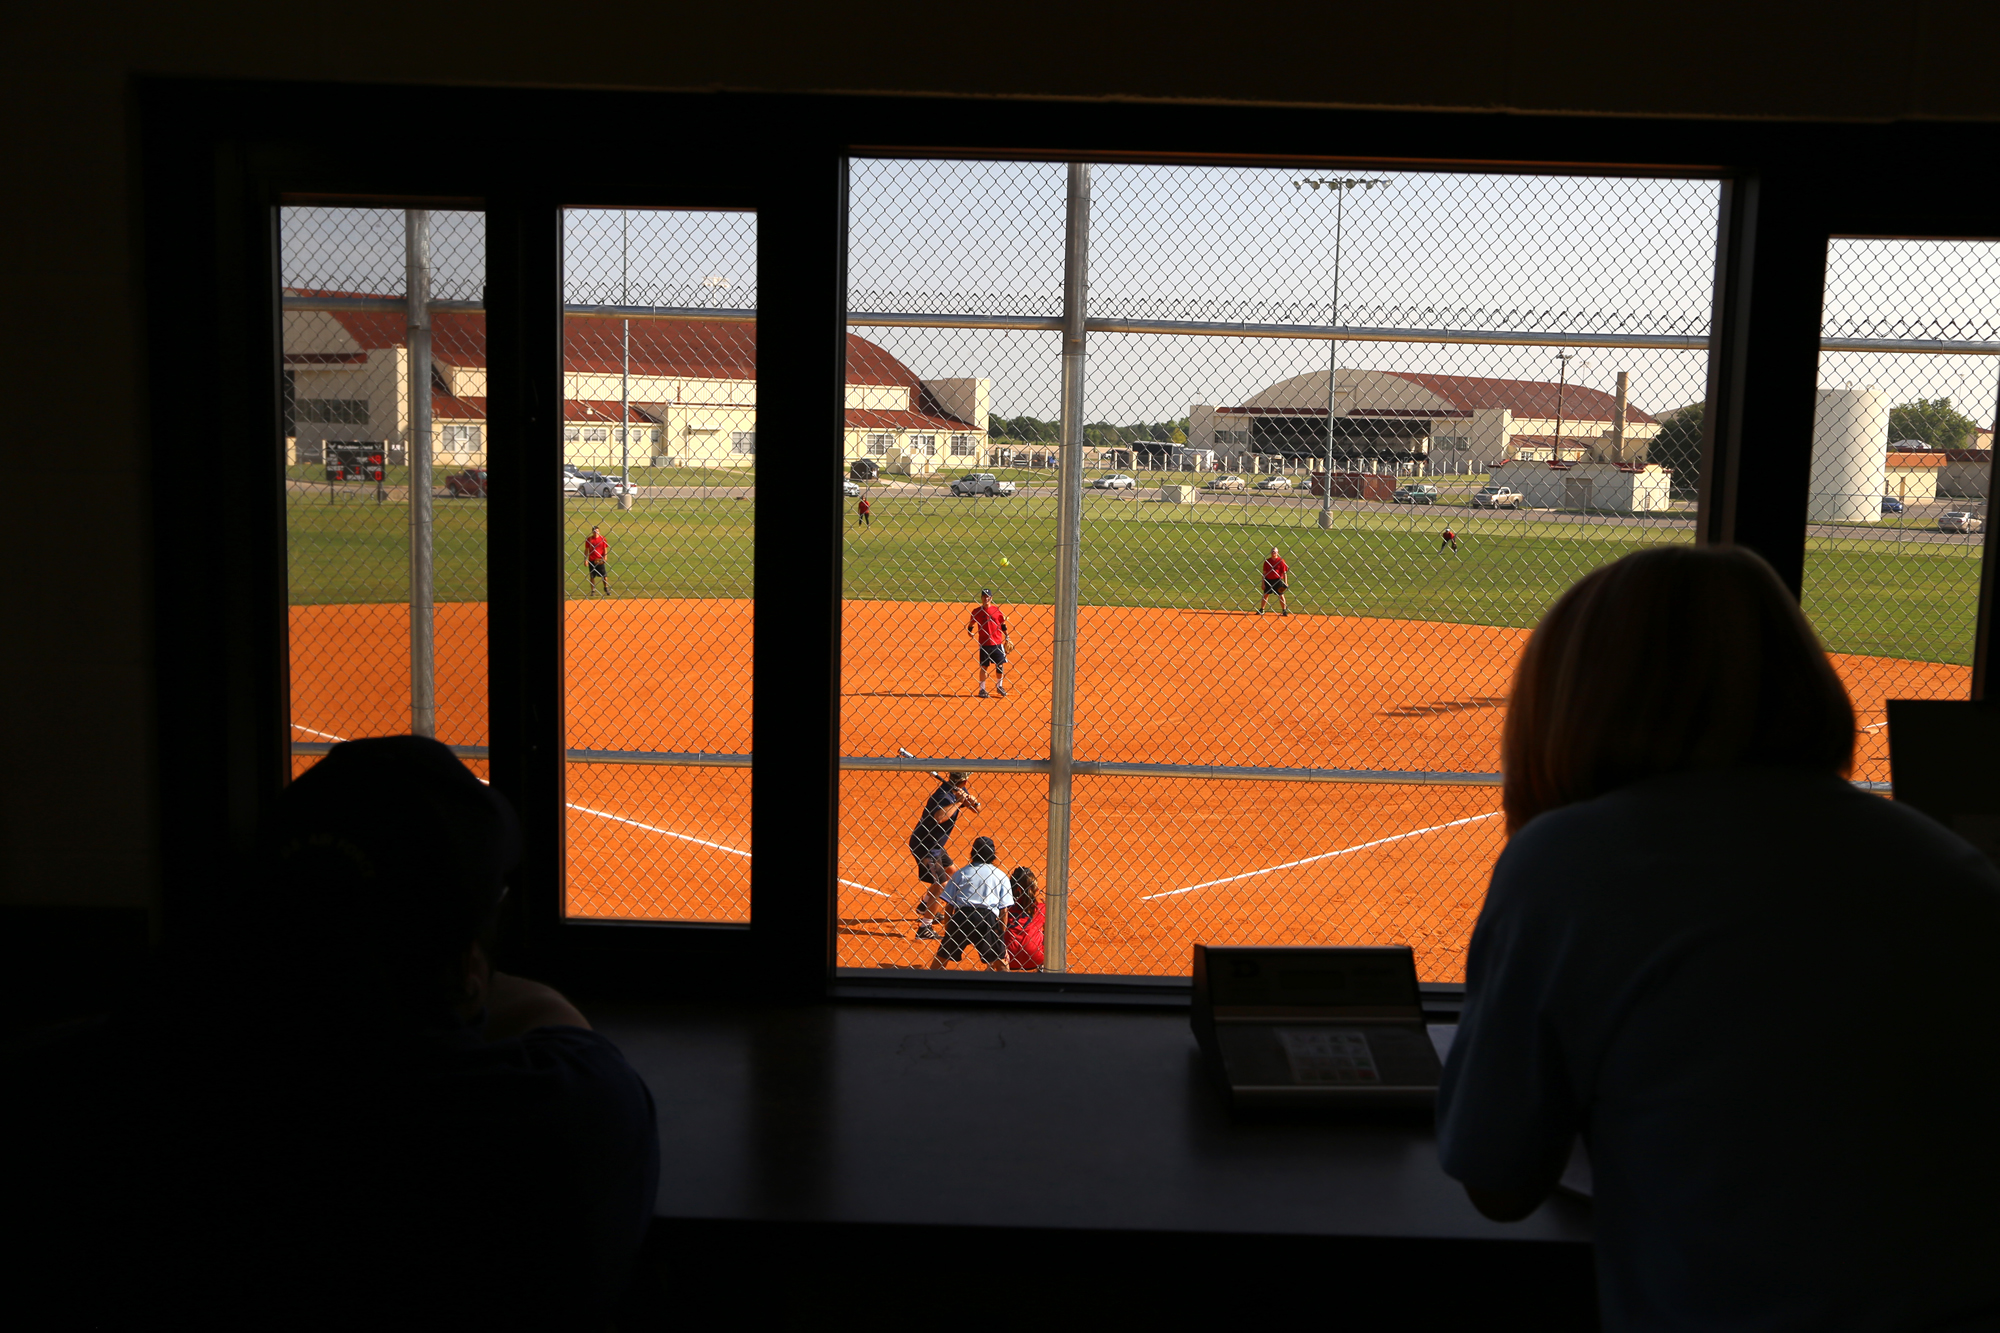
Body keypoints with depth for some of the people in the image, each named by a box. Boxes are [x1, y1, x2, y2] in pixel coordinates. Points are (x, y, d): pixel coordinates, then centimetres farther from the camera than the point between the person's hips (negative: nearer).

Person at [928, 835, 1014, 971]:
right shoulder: (1001, 875, 15)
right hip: (988, 918, -1)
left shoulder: (960, 873, 17)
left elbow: (948, 905, 10)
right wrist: (1002, 936, 8)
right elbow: (1003, 909, 7)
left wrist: (946, 929, 16)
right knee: (1000, 962, 10)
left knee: (941, 957, 12)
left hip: (961, 916, 1)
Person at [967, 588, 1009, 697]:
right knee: (983, 666, 2)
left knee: (1000, 665, 5)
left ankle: (1000, 686, 24)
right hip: (984, 644, -1)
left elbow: (1003, 625, 10)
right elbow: (970, 625, 11)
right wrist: (969, 631, -5)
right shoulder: (976, 611, 0)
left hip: (997, 643, 1)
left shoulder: (997, 610, 2)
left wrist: (1007, 639, 9)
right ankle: (982, 689, 11)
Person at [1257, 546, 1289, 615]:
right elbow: (1264, 573, 7)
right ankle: (1261, 610, 15)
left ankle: (1284, 610, 10)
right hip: (1268, 580, 3)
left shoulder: (1281, 561, -3)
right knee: (1265, 595, 7)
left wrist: (1285, 583, -9)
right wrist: (1263, 583, 2)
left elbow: (1284, 572, -3)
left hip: (1278, 580, -3)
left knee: (1281, 596, 0)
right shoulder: (1267, 561, 5)